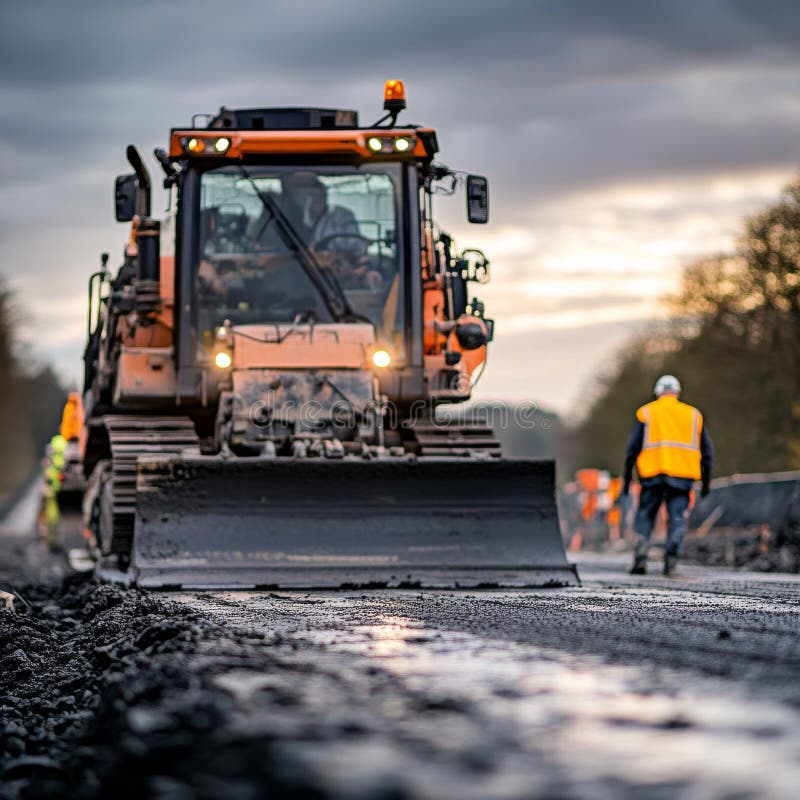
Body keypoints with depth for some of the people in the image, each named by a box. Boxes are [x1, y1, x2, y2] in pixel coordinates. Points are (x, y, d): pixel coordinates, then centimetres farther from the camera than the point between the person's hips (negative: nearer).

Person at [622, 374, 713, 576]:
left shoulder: (646, 412, 8)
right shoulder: (693, 414, 14)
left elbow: (633, 447, 2)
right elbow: (707, 451, 14)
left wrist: (627, 478, 6)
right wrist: (705, 482, 20)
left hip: (652, 475, -1)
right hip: (682, 476, 1)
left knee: (644, 516, 8)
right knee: (677, 518, 3)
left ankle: (640, 558, -5)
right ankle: (671, 562, -11)